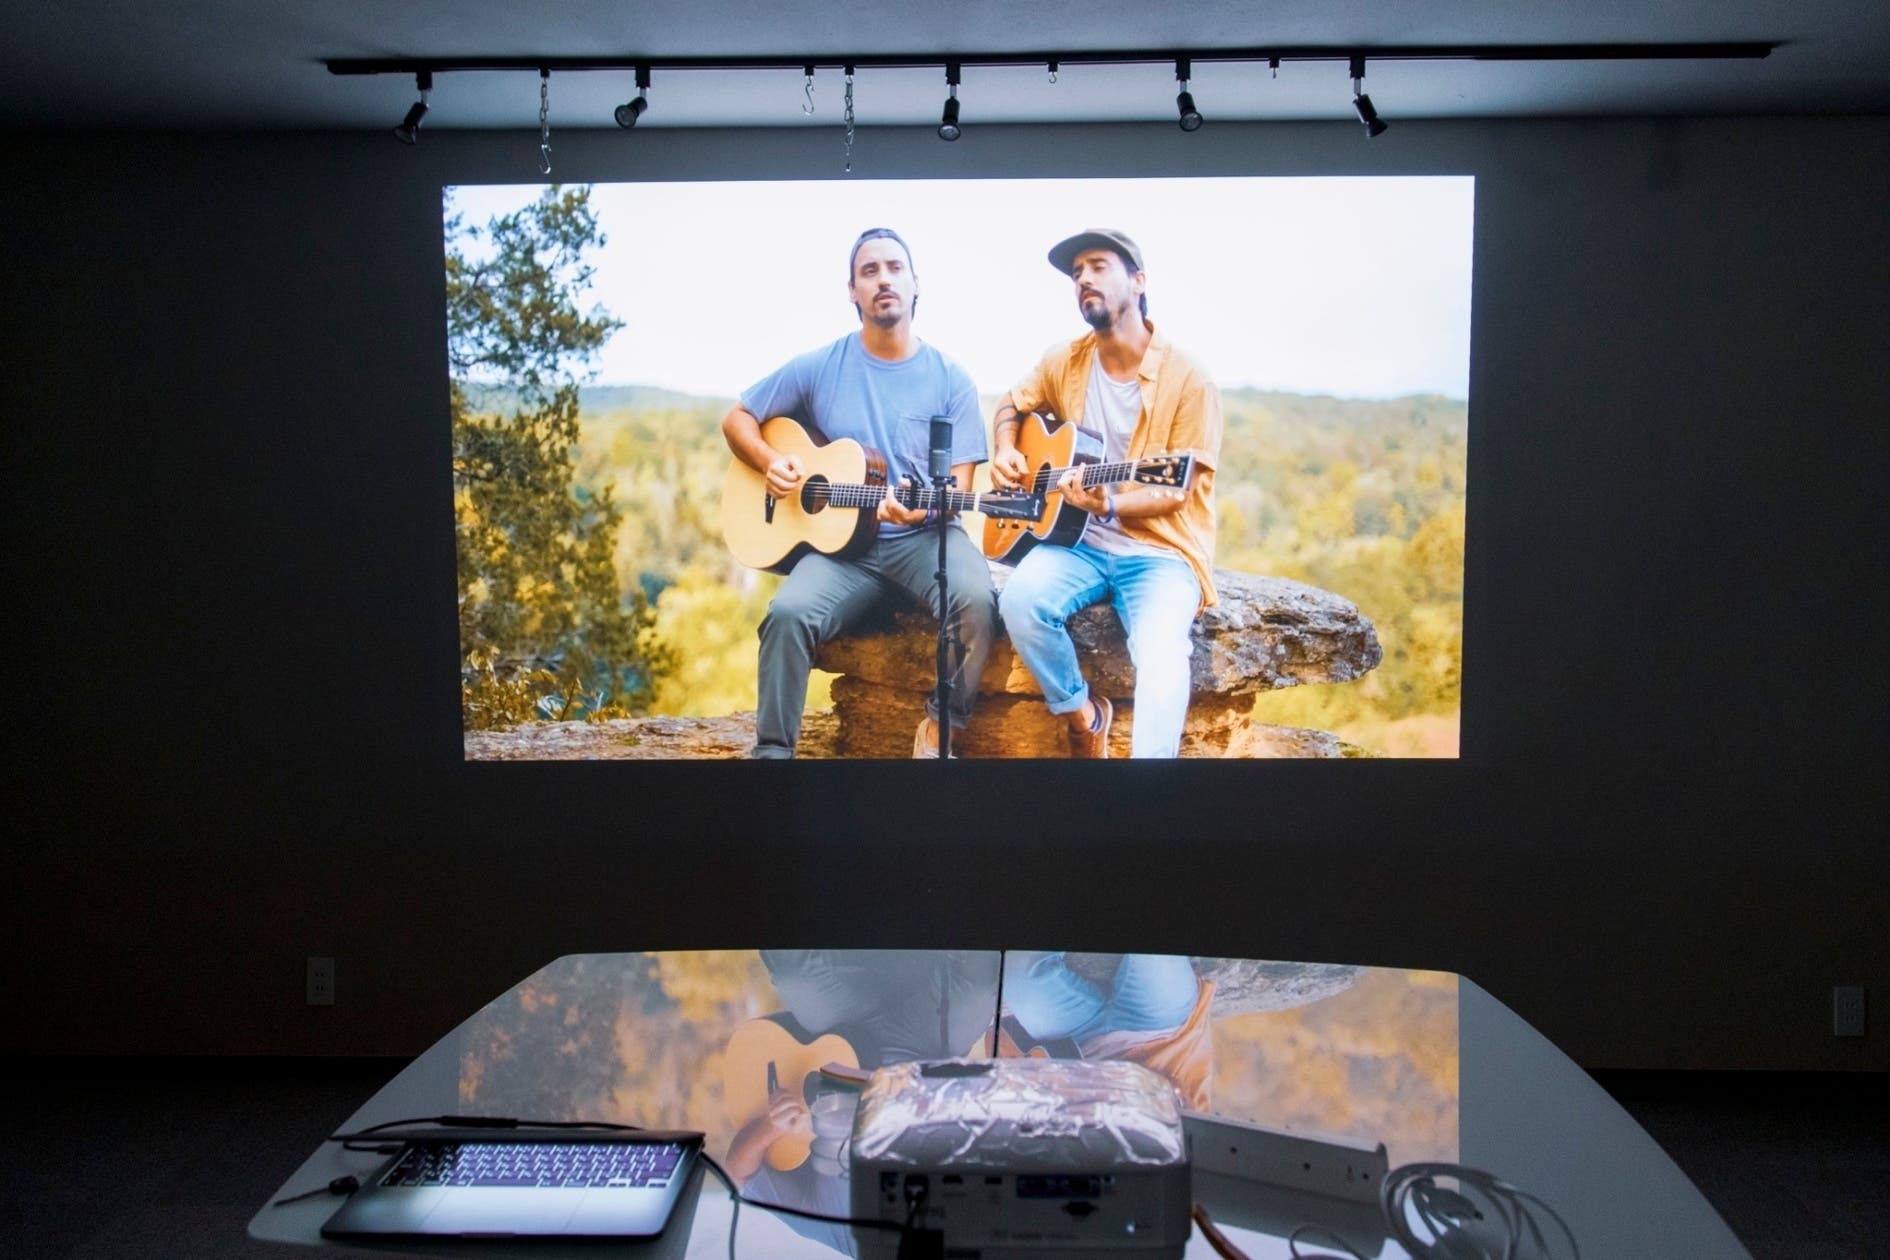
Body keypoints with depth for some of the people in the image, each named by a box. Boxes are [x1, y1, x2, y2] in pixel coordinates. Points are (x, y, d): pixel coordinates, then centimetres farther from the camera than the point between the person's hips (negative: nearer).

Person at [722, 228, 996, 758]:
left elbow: (958, 485, 0)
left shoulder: (950, 379, 2)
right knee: (788, 612, -29)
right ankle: (771, 748, -13)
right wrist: (772, 462, -8)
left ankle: (941, 727, -10)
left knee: (976, 599, -32)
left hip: (924, 536, 0)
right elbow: (736, 420, 13)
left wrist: (922, 508, -22)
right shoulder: (819, 367, 4)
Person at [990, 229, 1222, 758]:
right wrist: (1006, 452, 3)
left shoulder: (1188, 378, -8)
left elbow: (1179, 490, -10)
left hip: (1160, 550, -4)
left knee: (1160, 649, -35)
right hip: (1080, 542, 4)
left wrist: (1110, 505, -28)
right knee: (1020, 598, -28)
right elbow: (1013, 404, 25)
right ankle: (1083, 716, -5)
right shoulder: (1064, 361, 6)